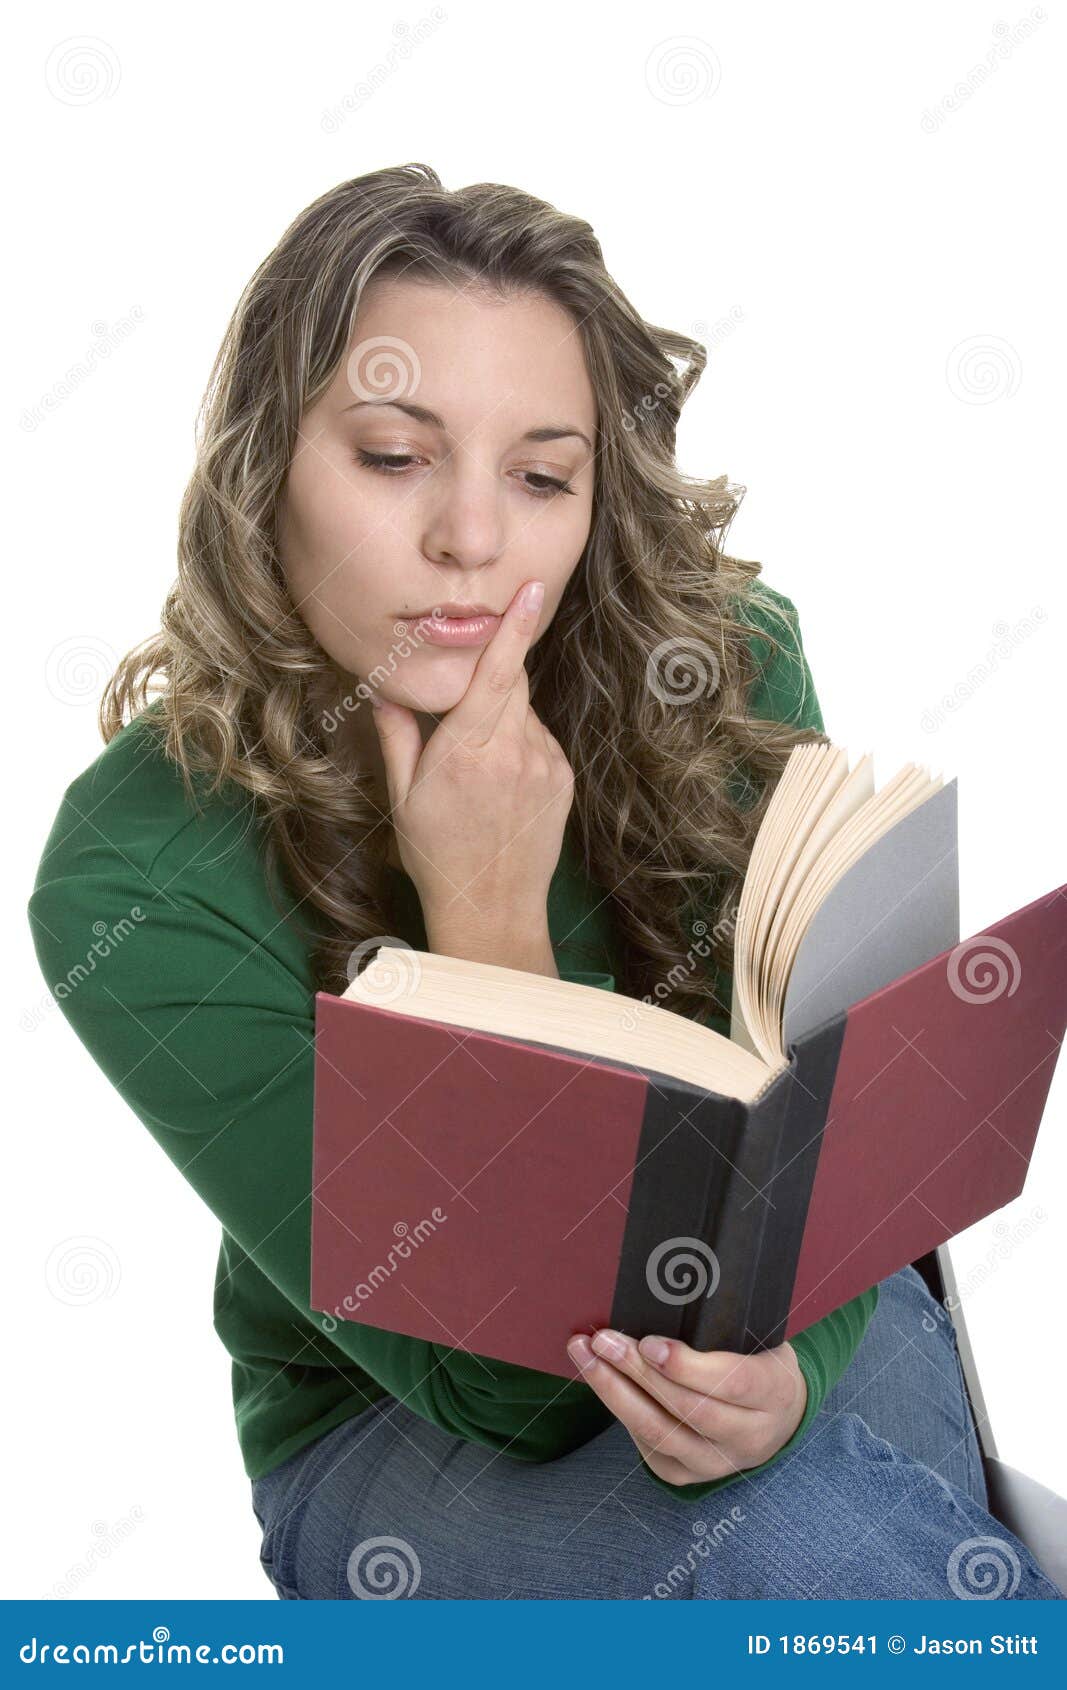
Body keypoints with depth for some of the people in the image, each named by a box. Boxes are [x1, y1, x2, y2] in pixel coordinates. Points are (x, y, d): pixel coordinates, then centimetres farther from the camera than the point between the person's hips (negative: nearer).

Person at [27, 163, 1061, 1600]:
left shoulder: (725, 671, -15)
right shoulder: (135, 884, -23)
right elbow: (492, 1373, -21)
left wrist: (788, 1359, -30)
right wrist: (488, 914, -31)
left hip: (763, 1310, 3)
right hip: (395, 1438, -2)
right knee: (813, 1539, -29)